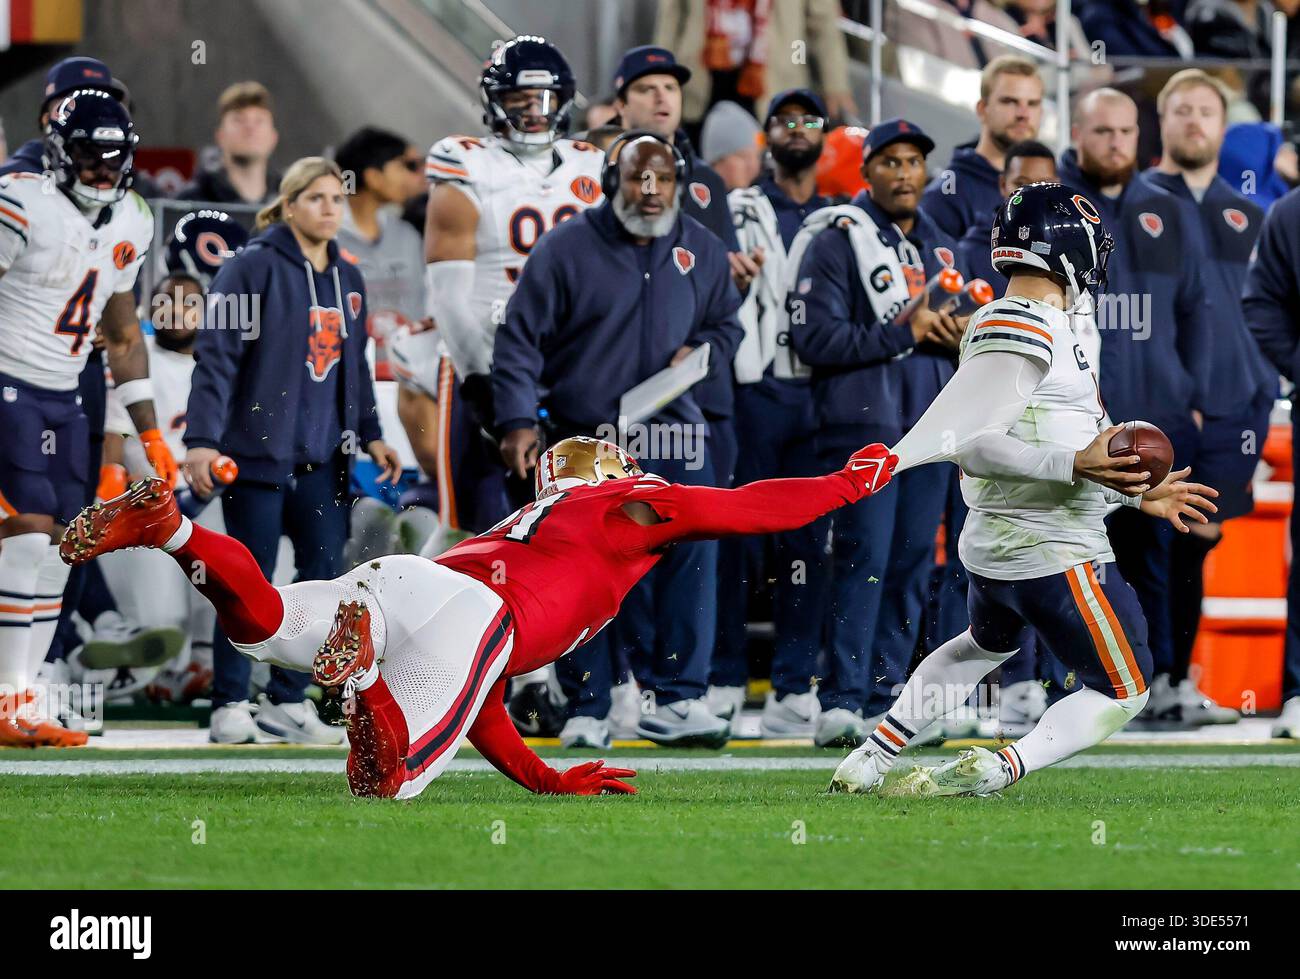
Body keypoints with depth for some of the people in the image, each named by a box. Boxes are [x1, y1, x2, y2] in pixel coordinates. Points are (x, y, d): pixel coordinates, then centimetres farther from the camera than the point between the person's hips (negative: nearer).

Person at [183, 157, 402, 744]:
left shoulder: (347, 279, 16)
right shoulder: (255, 268, -6)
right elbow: (217, 356, -11)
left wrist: (370, 435, 19)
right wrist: (202, 439, -18)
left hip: (324, 457, 6)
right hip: (259, 451, -6)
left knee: (323, 575, 2)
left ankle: (286, 701, 12)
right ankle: (231, 705, 4)